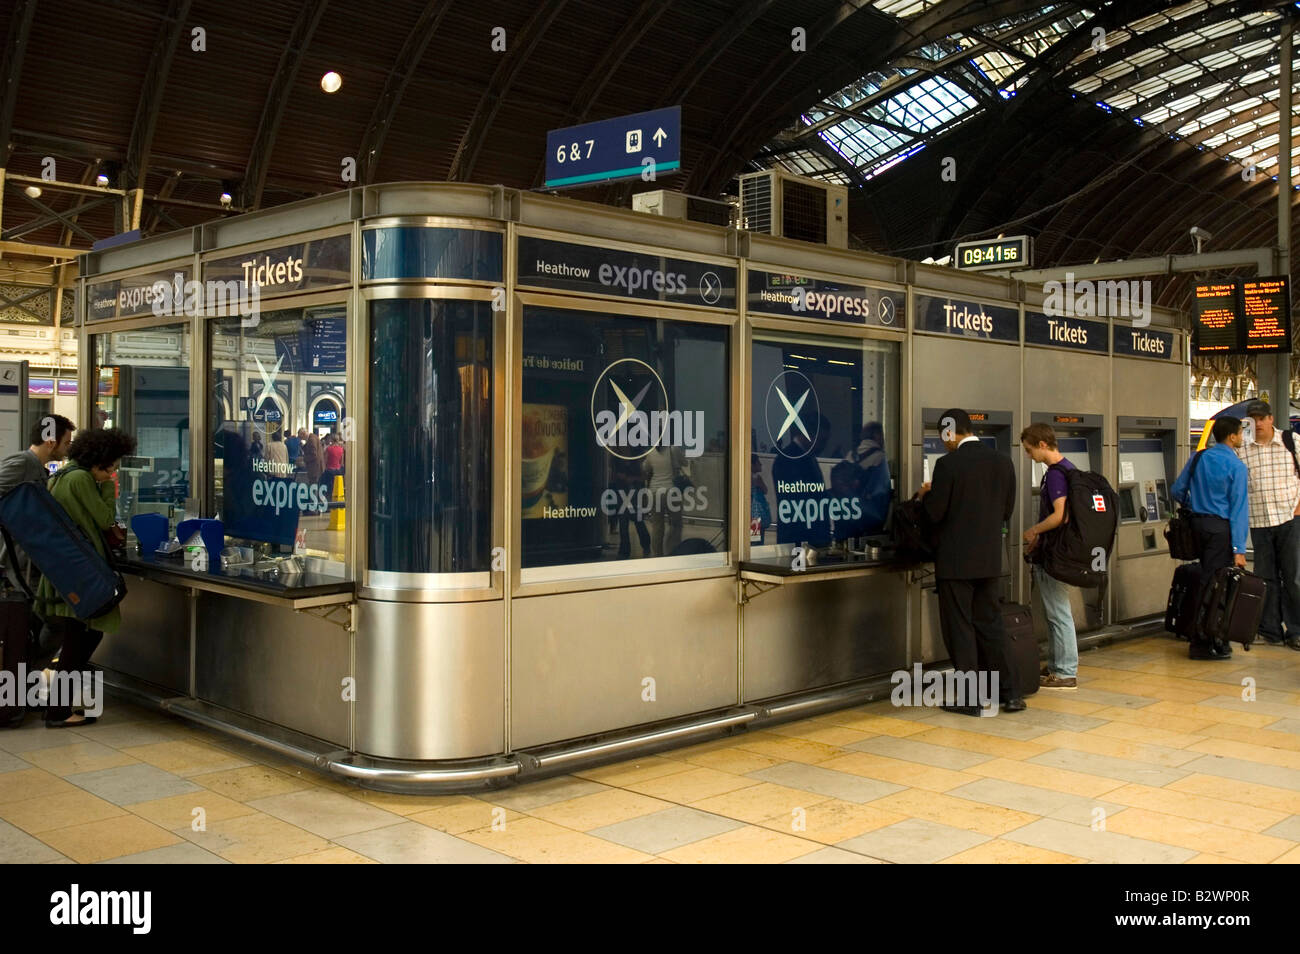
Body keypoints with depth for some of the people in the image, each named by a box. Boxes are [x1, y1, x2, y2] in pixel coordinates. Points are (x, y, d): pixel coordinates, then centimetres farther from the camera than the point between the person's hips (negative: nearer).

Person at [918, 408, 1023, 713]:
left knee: (960, 629, 3)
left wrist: (926, 494, 6)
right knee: (990, 624, 16)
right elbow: (1007, 510, 10)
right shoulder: (1003, 462, 3)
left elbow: (934, 513, -14)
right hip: (990, 560, 6)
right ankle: (1009, 693, 19)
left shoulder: (948, 464, -16)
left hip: (955, 561, -6)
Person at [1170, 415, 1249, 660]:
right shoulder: (1236, 467, -11)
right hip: (1221, 528, -6)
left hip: (1198, 523, 7)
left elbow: (1177, 491, 10)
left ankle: (1214, 639, 21)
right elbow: (1239, 509, -13)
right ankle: (1201, 644, -2)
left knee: (1208, 578, 15)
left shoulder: (1198, 457, 6)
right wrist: (1239, 550, -13)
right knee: (1212, 584, -4)